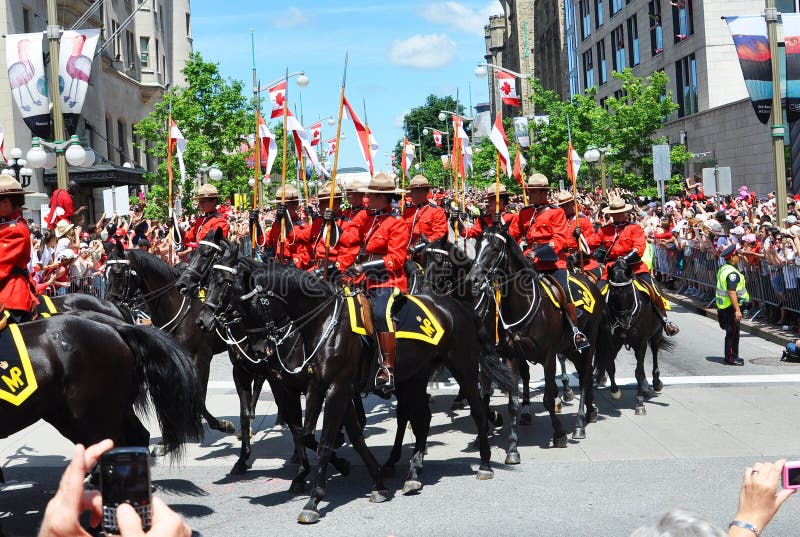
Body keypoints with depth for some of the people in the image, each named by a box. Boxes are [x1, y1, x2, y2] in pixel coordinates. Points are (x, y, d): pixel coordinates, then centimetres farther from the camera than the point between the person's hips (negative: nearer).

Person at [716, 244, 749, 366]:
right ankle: (731, 358, 2)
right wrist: (737, 310, -27)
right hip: (731, 307, -10)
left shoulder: (722, 269, 10)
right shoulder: (732, 273, -21)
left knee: (731, 332, 18)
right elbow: (732, 292, -27)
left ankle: (732, 356, 25)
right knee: (732, 333, -3)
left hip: (723, 305, 10)